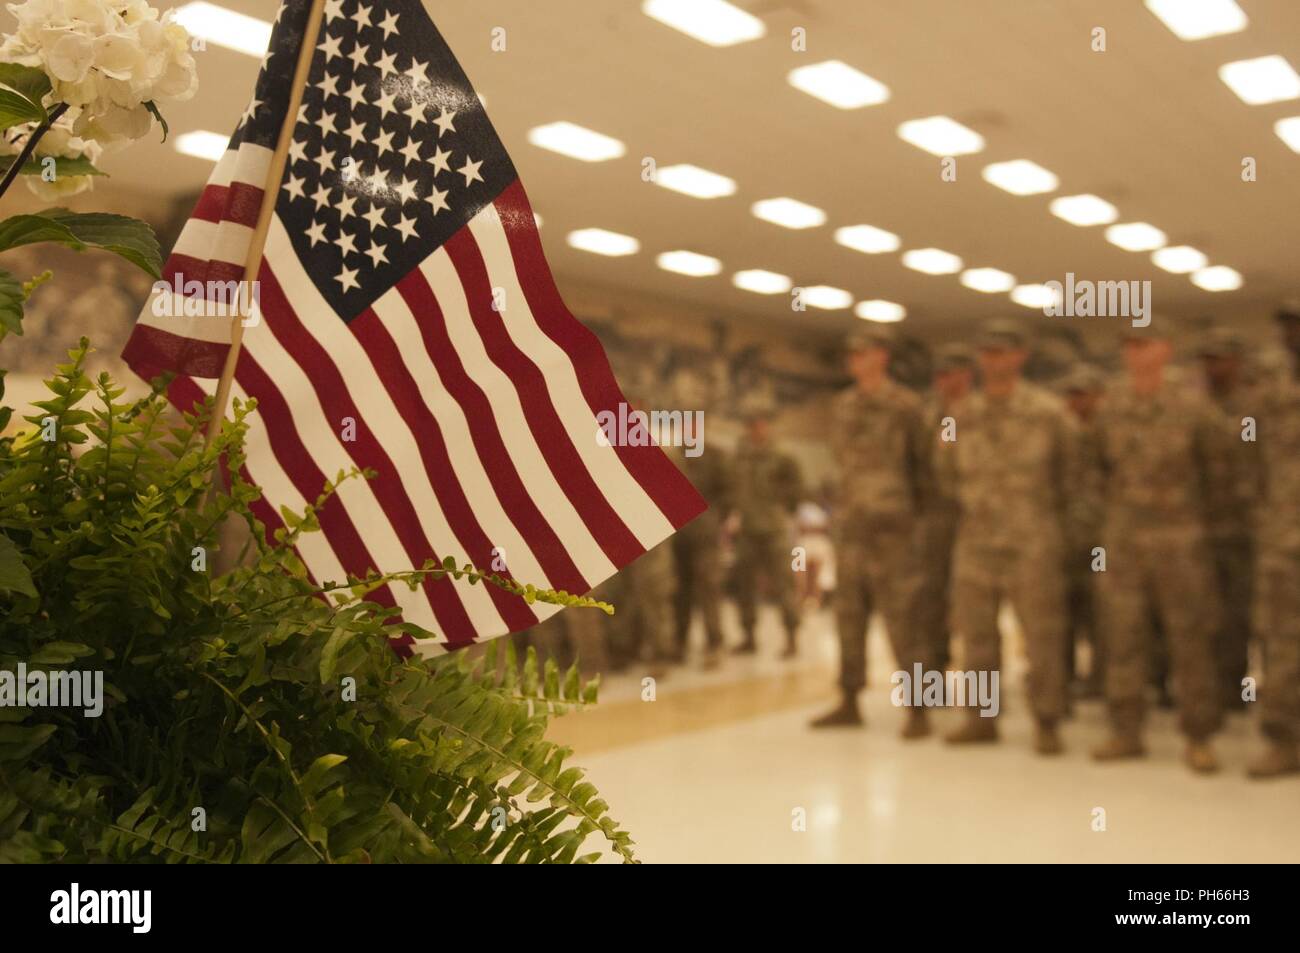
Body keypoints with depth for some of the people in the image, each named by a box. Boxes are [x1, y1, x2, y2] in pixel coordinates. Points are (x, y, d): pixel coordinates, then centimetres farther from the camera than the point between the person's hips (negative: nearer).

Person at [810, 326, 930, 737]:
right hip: (849, 522, 6)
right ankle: (849, 703, 18)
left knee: (901, 617, -6)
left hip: (890, 525, -6)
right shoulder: (842, 405, 11)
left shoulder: (904, 404, -7)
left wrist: (914, 504, 12)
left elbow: (920, 459, 4)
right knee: (849, 614, 9)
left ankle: (918, 710, 1)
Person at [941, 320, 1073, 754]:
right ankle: (981, 718, 18)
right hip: (975, 539, 4)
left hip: (1032, 542, -4)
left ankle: (1046, 723, 9)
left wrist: (1044, 508, 8)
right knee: (975, 630, 7)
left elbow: (1071, 470, 5)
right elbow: (948, 470, 19)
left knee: (1042, 634, -1)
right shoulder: (965, 415, 7)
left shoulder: (1048, 411, -4)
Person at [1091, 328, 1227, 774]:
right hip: (1122, 540, 3)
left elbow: (1217, 457, 7)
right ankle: (1126, 732, 14)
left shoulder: (1192, 406, -6)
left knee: (1190, 639, 1)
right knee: (1123, 638, 5)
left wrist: (1186, 495, 13)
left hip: (1179, 539, -3)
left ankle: (1199, 738, 10)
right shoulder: (1110, 407, 4)